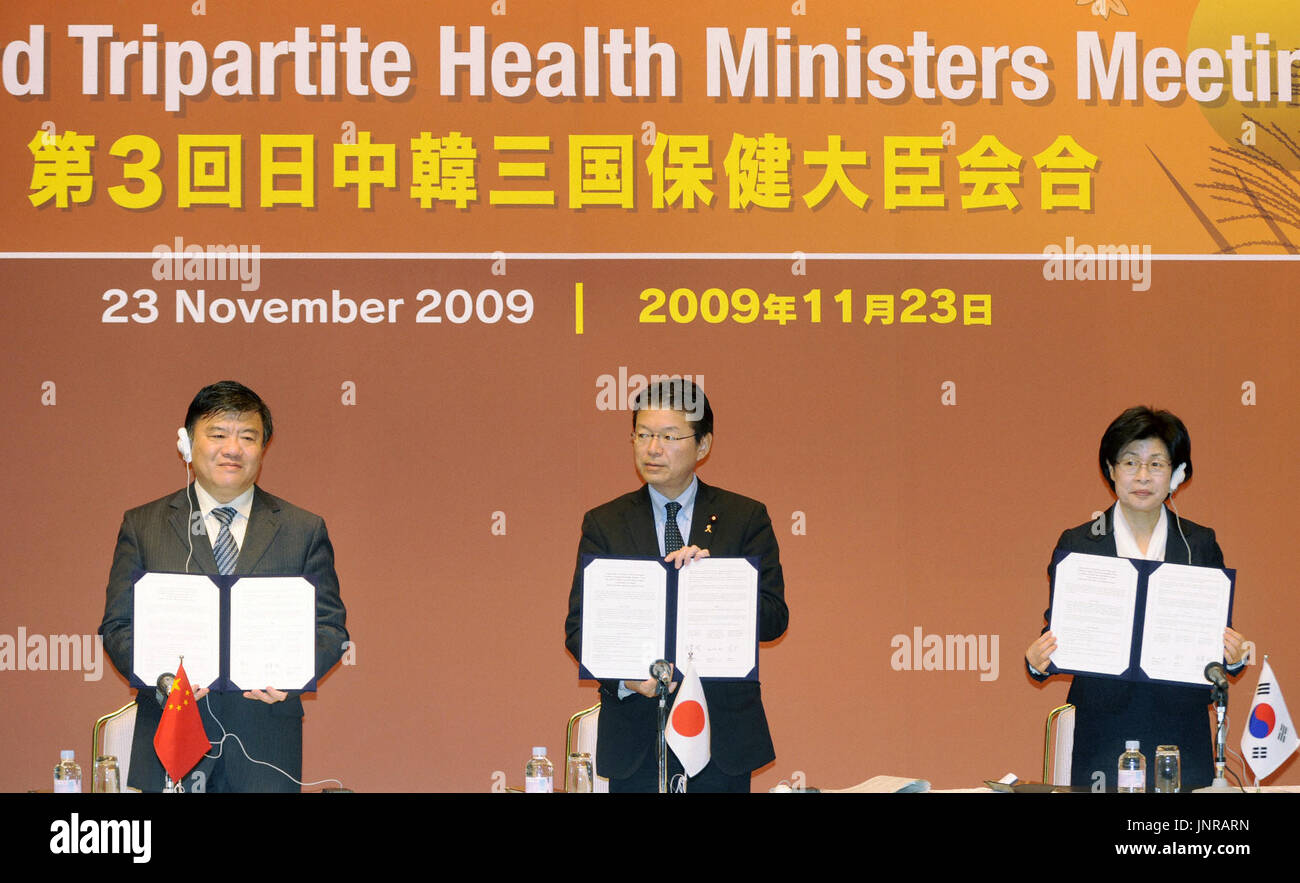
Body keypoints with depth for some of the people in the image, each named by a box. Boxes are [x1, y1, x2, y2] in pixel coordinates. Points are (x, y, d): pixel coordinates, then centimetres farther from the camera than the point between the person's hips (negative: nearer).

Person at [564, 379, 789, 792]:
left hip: (723, 731, 0)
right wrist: (624, 676, -20)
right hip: (635, 737, 0)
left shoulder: (747, 518, 4)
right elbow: (579, 626, -1)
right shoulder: (604, 524, 5)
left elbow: (774, 620, -2)